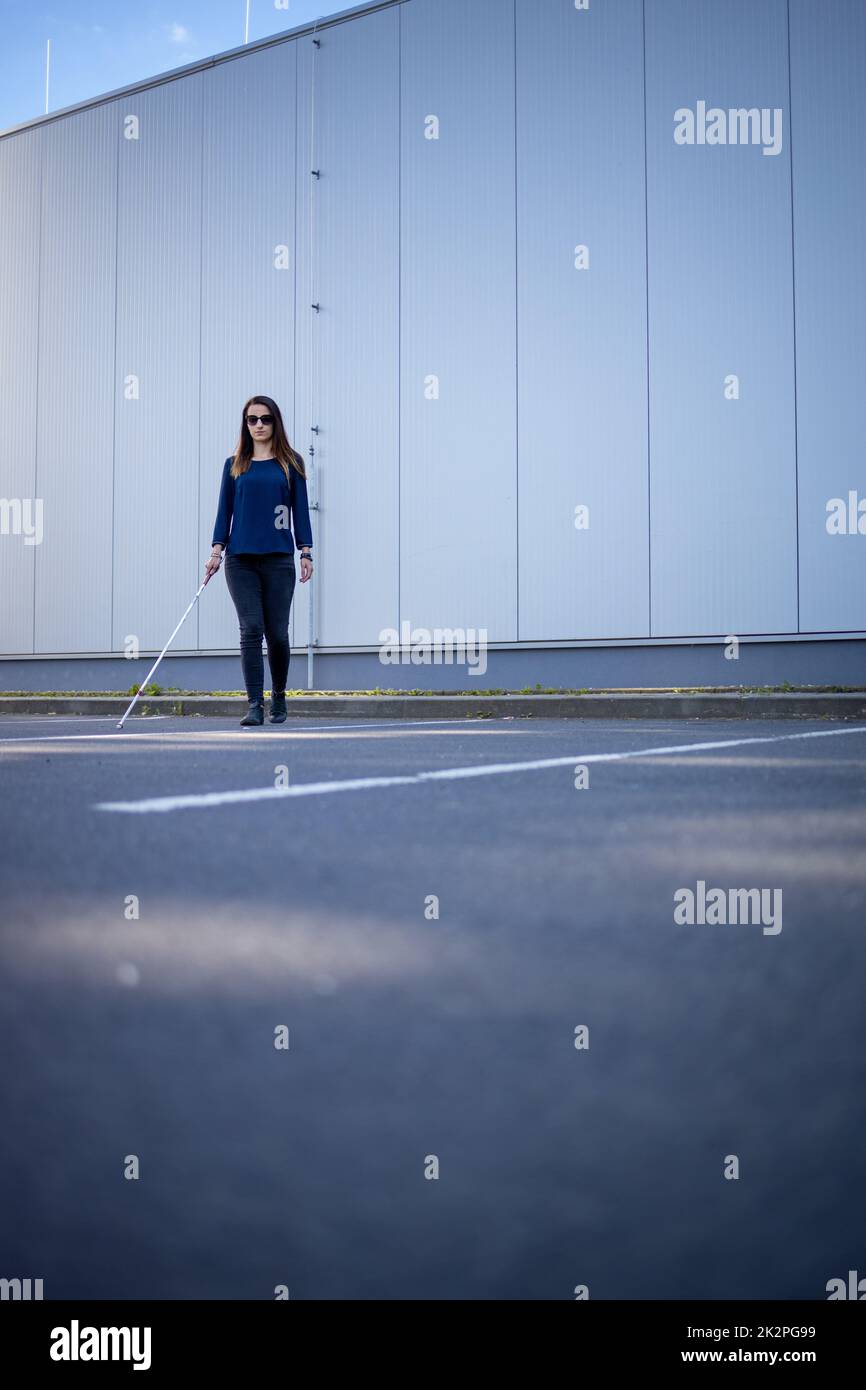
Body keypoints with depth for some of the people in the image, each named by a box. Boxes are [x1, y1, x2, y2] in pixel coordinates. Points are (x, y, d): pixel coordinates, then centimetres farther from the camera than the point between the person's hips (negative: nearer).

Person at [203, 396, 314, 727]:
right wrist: (217, 550, 1)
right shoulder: (234, 465, 11)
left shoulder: (291, 463, 8)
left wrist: (306, 552, 1)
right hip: (240, 559, 1)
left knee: (277, 632, 0)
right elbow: (224, 510, 11)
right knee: (251, 628, -8)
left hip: (279, 558, -1)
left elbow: (300, 510, 7)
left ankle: (279, 695, 23)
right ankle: (255, 704, -7)